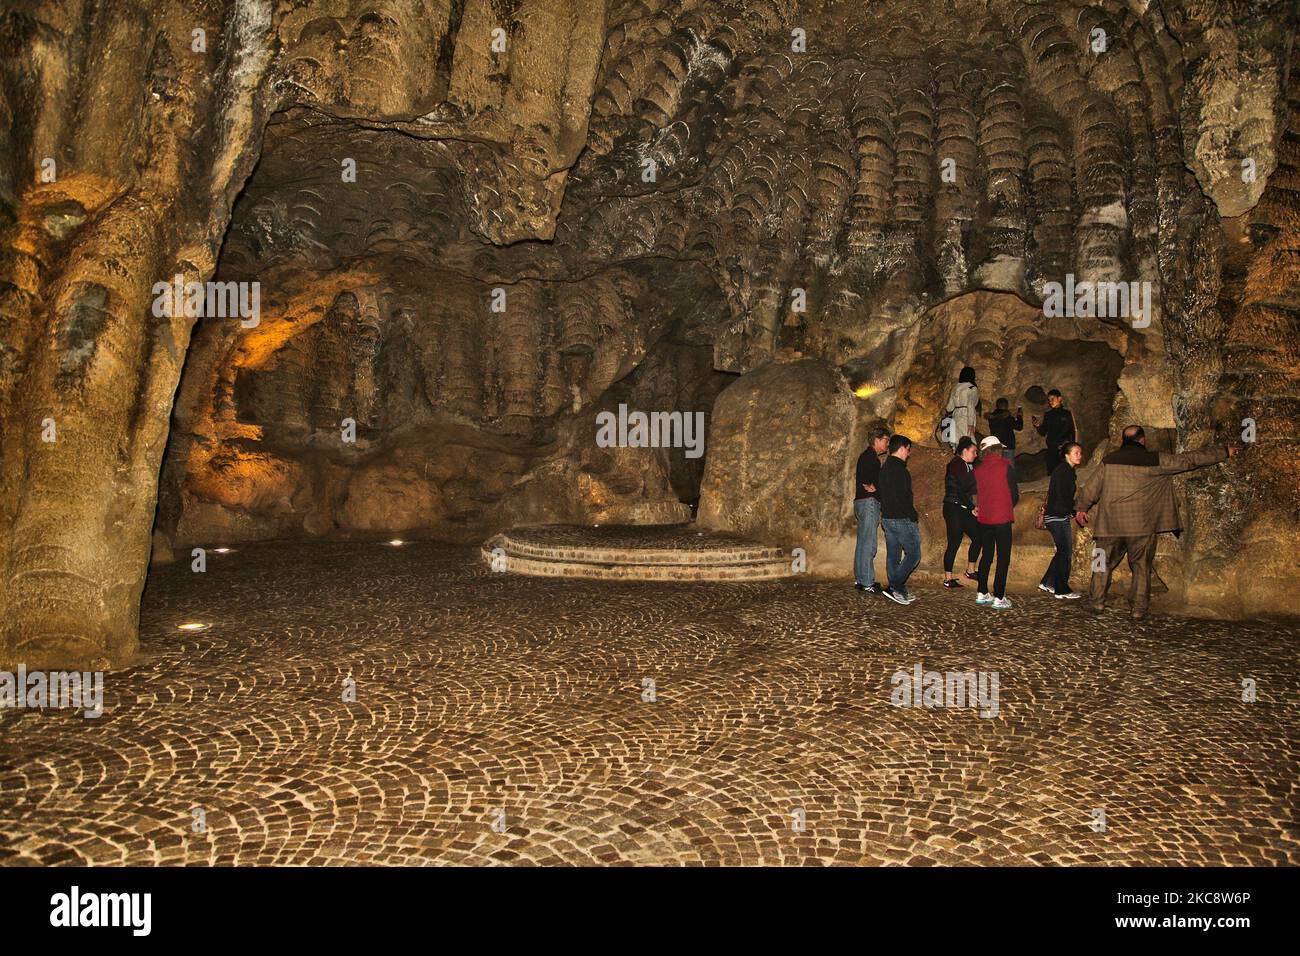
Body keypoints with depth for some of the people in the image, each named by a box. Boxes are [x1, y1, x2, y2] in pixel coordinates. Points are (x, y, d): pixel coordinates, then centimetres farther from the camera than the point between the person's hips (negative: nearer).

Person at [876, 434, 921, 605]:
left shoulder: (883, 468, 14)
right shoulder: (899, 469, -16)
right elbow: (903, 497, -21)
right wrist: (913, 516, -13)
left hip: (887, 518, 10)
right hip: (901, 519, -10)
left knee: (893, 556, 11)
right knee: (913, 555, -2)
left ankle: (899, 592, 16)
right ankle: (894, 587, -8)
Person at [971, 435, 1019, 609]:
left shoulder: (977, 470, 1)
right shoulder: (1006, 467, -8)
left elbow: (974, 495, 5)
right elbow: (1015, 495, -3)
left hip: (984, 519, 4)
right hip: (1002, 519, -4)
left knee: (986, 556, 16)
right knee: (1003, 558, 2)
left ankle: (982, 594, 20)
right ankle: (999, 598, 2)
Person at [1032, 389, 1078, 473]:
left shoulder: (1068, 413, 4)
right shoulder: (1047, 414, 11)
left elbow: (1074, 431, 5)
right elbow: (1043, 432, 13)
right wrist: (1037, 426, -8)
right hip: (1051, 450, 3)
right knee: (1051, 472, 1)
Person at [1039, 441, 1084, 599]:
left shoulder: (1068, 471, 15)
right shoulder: (1062, 471, -16)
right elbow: (1062, 497, -20)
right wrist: (1075, 512, -13)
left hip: (1062, 517, 10)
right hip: (1057, 517, -10)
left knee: (1064, 551, 13)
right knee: (1065, 552, -6)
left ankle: (1046, 583, 21)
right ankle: (1061, 591, 0)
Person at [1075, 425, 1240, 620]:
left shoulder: (1109, 460, 3)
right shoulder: (1155, 461, -2)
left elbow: (1091, 486, 8)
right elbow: (1190, 459, 5)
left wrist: (1081, 507, 21)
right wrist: (1224, 452, 16)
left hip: (1111, 522, 1)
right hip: (1142, 524, -1)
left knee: (1104, 563, 12)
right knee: (1141, 567, 9)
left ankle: (1097, 602, 14)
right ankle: (1139, 608, 10)